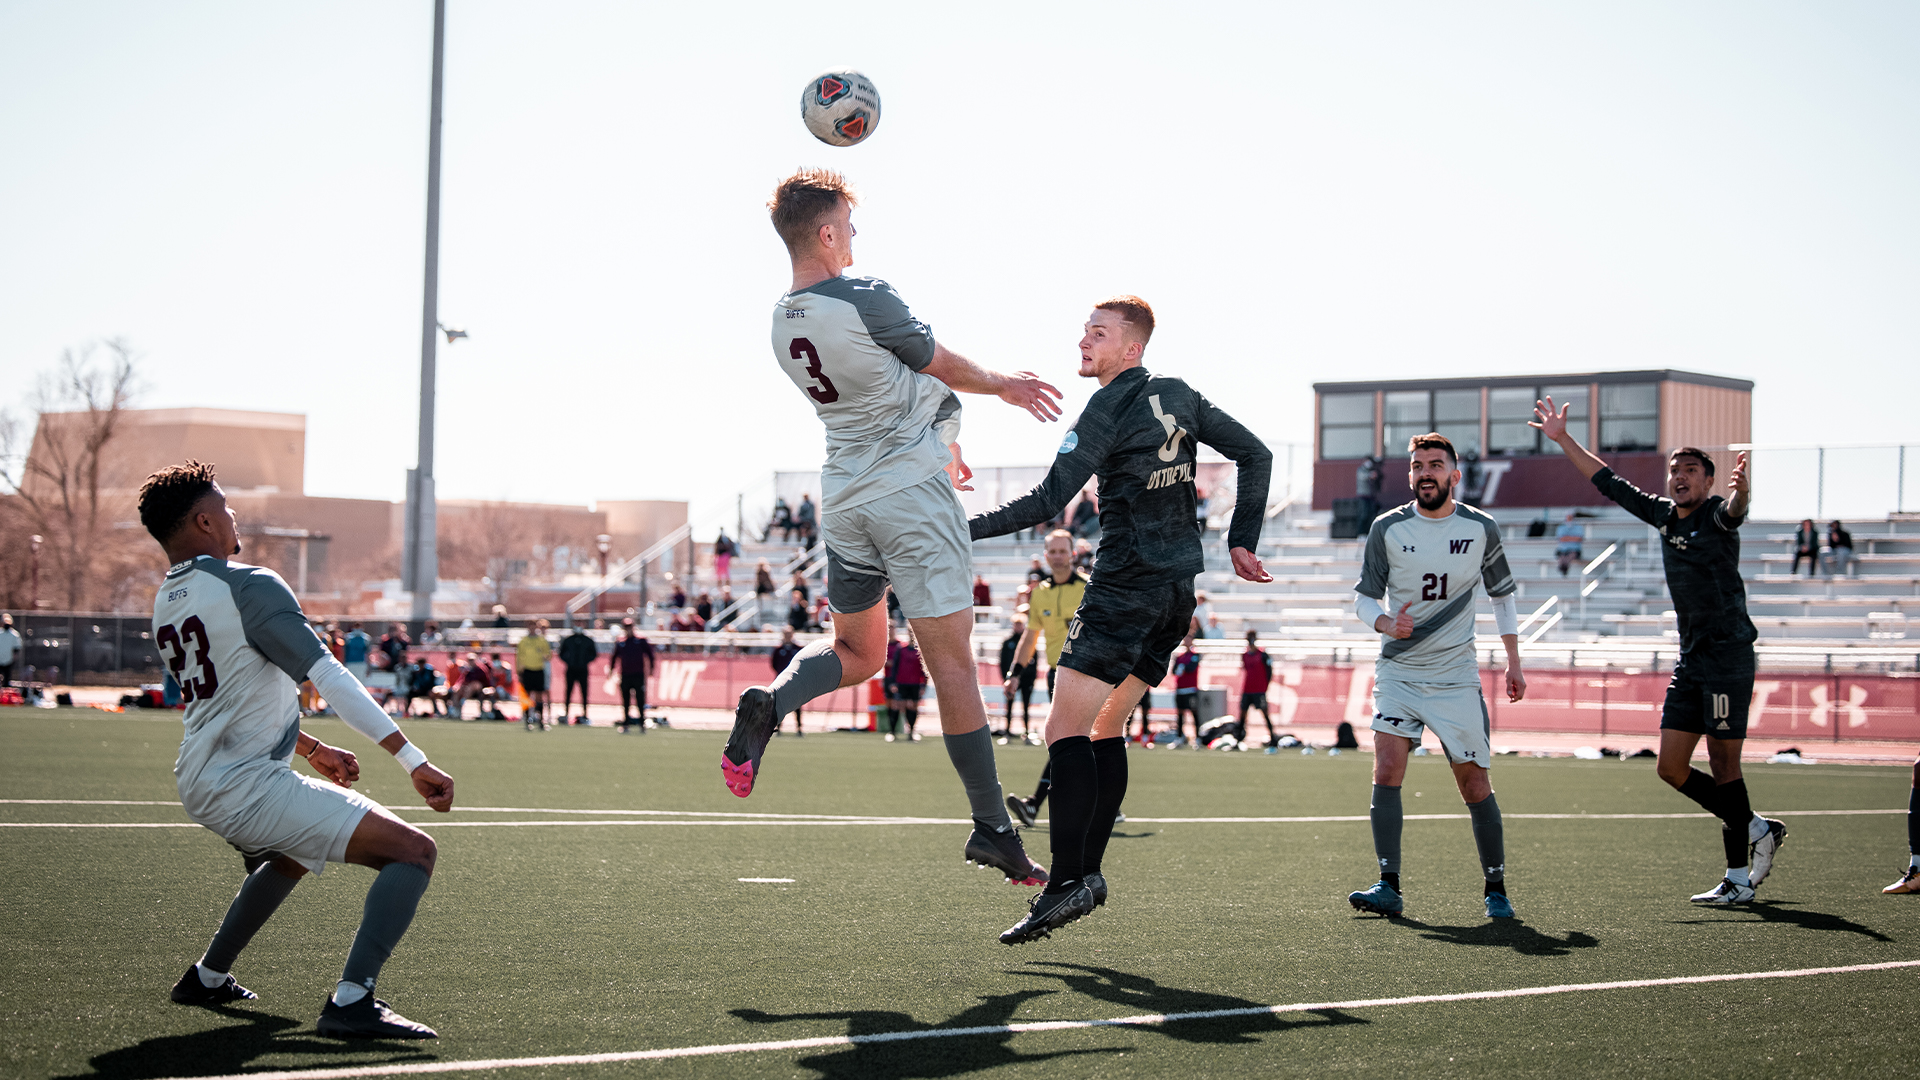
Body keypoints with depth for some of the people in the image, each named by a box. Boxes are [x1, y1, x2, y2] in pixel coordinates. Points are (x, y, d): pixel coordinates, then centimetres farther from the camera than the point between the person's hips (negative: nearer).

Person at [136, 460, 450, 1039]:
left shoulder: (166, 602, 13)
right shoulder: (247, 585, -14)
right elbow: (330, 677, -20)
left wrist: (312, 748, 31)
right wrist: (415, 761, -21)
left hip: (200, 784, 10)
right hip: (250, 783, -10)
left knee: (292, 855, 39)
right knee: (412, 851, -14)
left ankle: (208, 977, 43)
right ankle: (352, 1000, -25)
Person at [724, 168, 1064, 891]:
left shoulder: (783, 322, 7)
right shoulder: (866, 300, -16)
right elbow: (943, 367, -2)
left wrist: (935, 442, 30)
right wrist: (1004, 385, 18)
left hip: (845, 497, 7)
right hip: (911, 492, -7)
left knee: (856, 651, 20)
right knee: (951, 661, -3)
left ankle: (770, 702, -10)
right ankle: (991, 827, 0)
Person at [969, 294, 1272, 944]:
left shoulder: (1108, 409, -11)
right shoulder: (1179, 398, 12)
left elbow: (1048, 501, -17)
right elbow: (1256, 455, 16)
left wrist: (965, 530, -13)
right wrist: (1241, 543, 16)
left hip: (1125, 588, -9)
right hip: (1178, 591, 9)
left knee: (1065, 731, -12)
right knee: (1106, 730, 15)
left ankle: (1067, 882, -21)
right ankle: (1088, 869, 9)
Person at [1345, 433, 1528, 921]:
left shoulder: (1481, 529, 0)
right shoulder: (1387, 528, -2)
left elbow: (1501, 595, 14)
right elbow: (1364, 596, 4)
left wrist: (1514, 663, 11)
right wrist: (1385, 623, -17)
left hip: (1456, 676, 0)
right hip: (1397, 673, 0)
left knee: (1475, 784, -1)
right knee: (1387, 771, -14)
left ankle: (1495, 889, 12)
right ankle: (1389, 887, -12)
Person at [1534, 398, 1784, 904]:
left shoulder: (1716, 517, -9)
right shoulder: (1663, 515, 12)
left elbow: (1735, 509, -34)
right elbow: (1609, 482, 22)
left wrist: (1741, 490, -57)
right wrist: (1563, 438, 22)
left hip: (1728, 658, -8)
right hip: (1690, 662, 8)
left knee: (1723, 766, -7)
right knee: (1671, 767, 7)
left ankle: (1738, 878, 1)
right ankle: (1758, 830, 22)